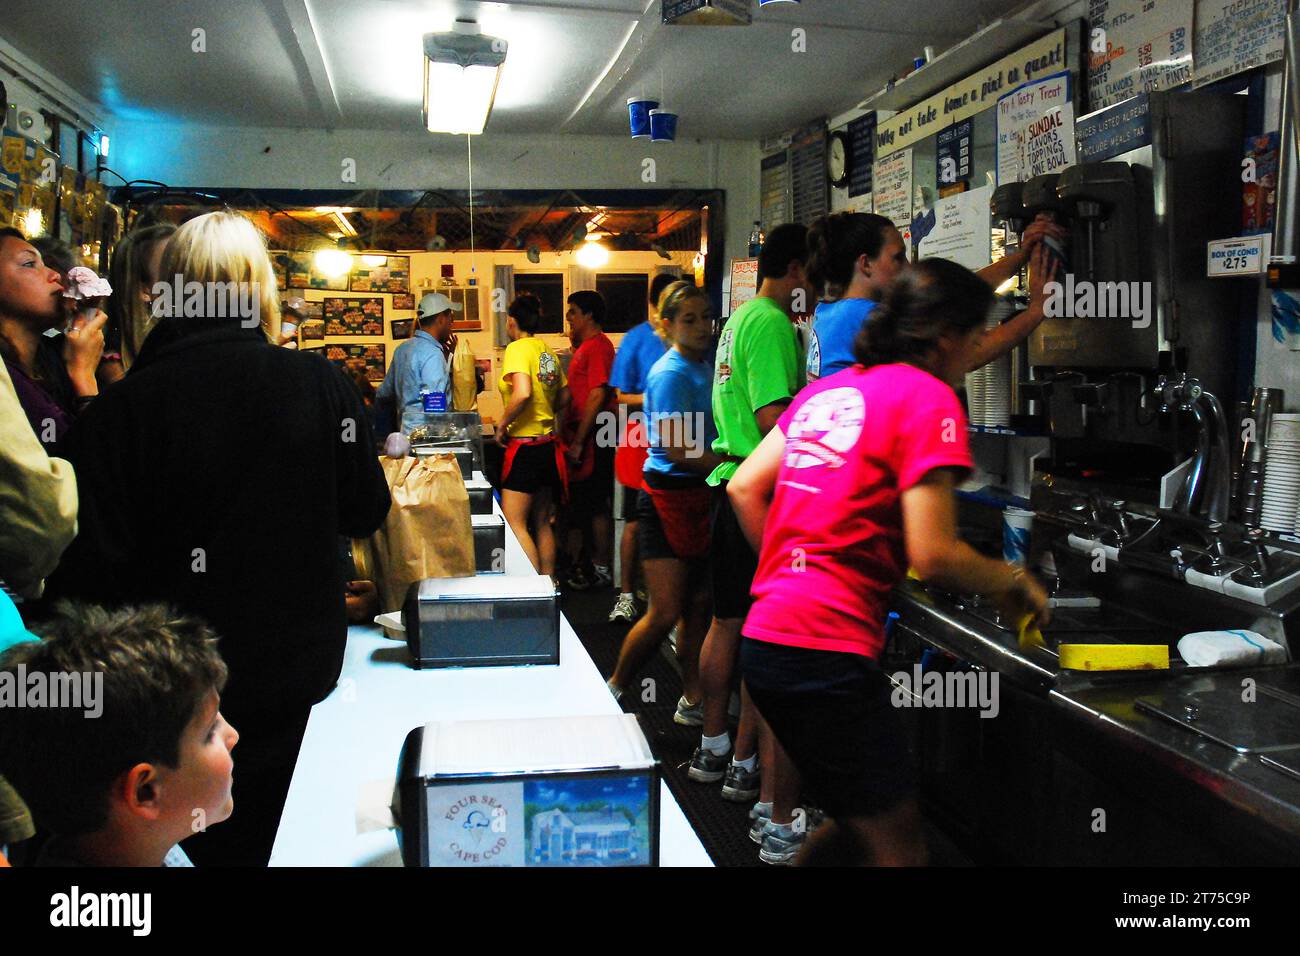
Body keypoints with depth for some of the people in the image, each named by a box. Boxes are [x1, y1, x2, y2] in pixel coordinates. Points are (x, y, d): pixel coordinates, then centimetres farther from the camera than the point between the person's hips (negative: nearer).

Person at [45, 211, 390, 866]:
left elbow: (90, 564, -16)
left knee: (207, 843, 18)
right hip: (301, 671, 2)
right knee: (283, 843, 21)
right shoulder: (323, 386, -12)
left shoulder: (122, 406, -17)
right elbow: (367, 513, -1)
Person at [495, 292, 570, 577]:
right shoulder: (548, 351, 11)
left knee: (514, 524, -6)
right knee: (542, 522, 15)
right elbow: (564, 396, 18)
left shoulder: (517, 349, -13)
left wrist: (502, 424, -14)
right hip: (548, 444, 9)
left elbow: (522, 393, -27)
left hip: (525, 446, -8)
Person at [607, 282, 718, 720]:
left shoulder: (705, 367, 12)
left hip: (702, 495, 8)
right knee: (665, 614, -5)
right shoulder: (670, 373, -13)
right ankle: (612, 692, 14)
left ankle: (693, 701, 21)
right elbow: (676, 450, -20)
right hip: (670, 496, -8)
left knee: (699, 605, 11)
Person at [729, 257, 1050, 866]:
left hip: (766, 638, 9)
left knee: (859, 824, 21)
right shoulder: (929, 398, -7)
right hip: (827, 649, -9)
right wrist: (1013, 583, 4)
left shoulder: (828, 388, 17)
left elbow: (744, 487, 17)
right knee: (899, 844, 4)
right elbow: (933, 555, -13)